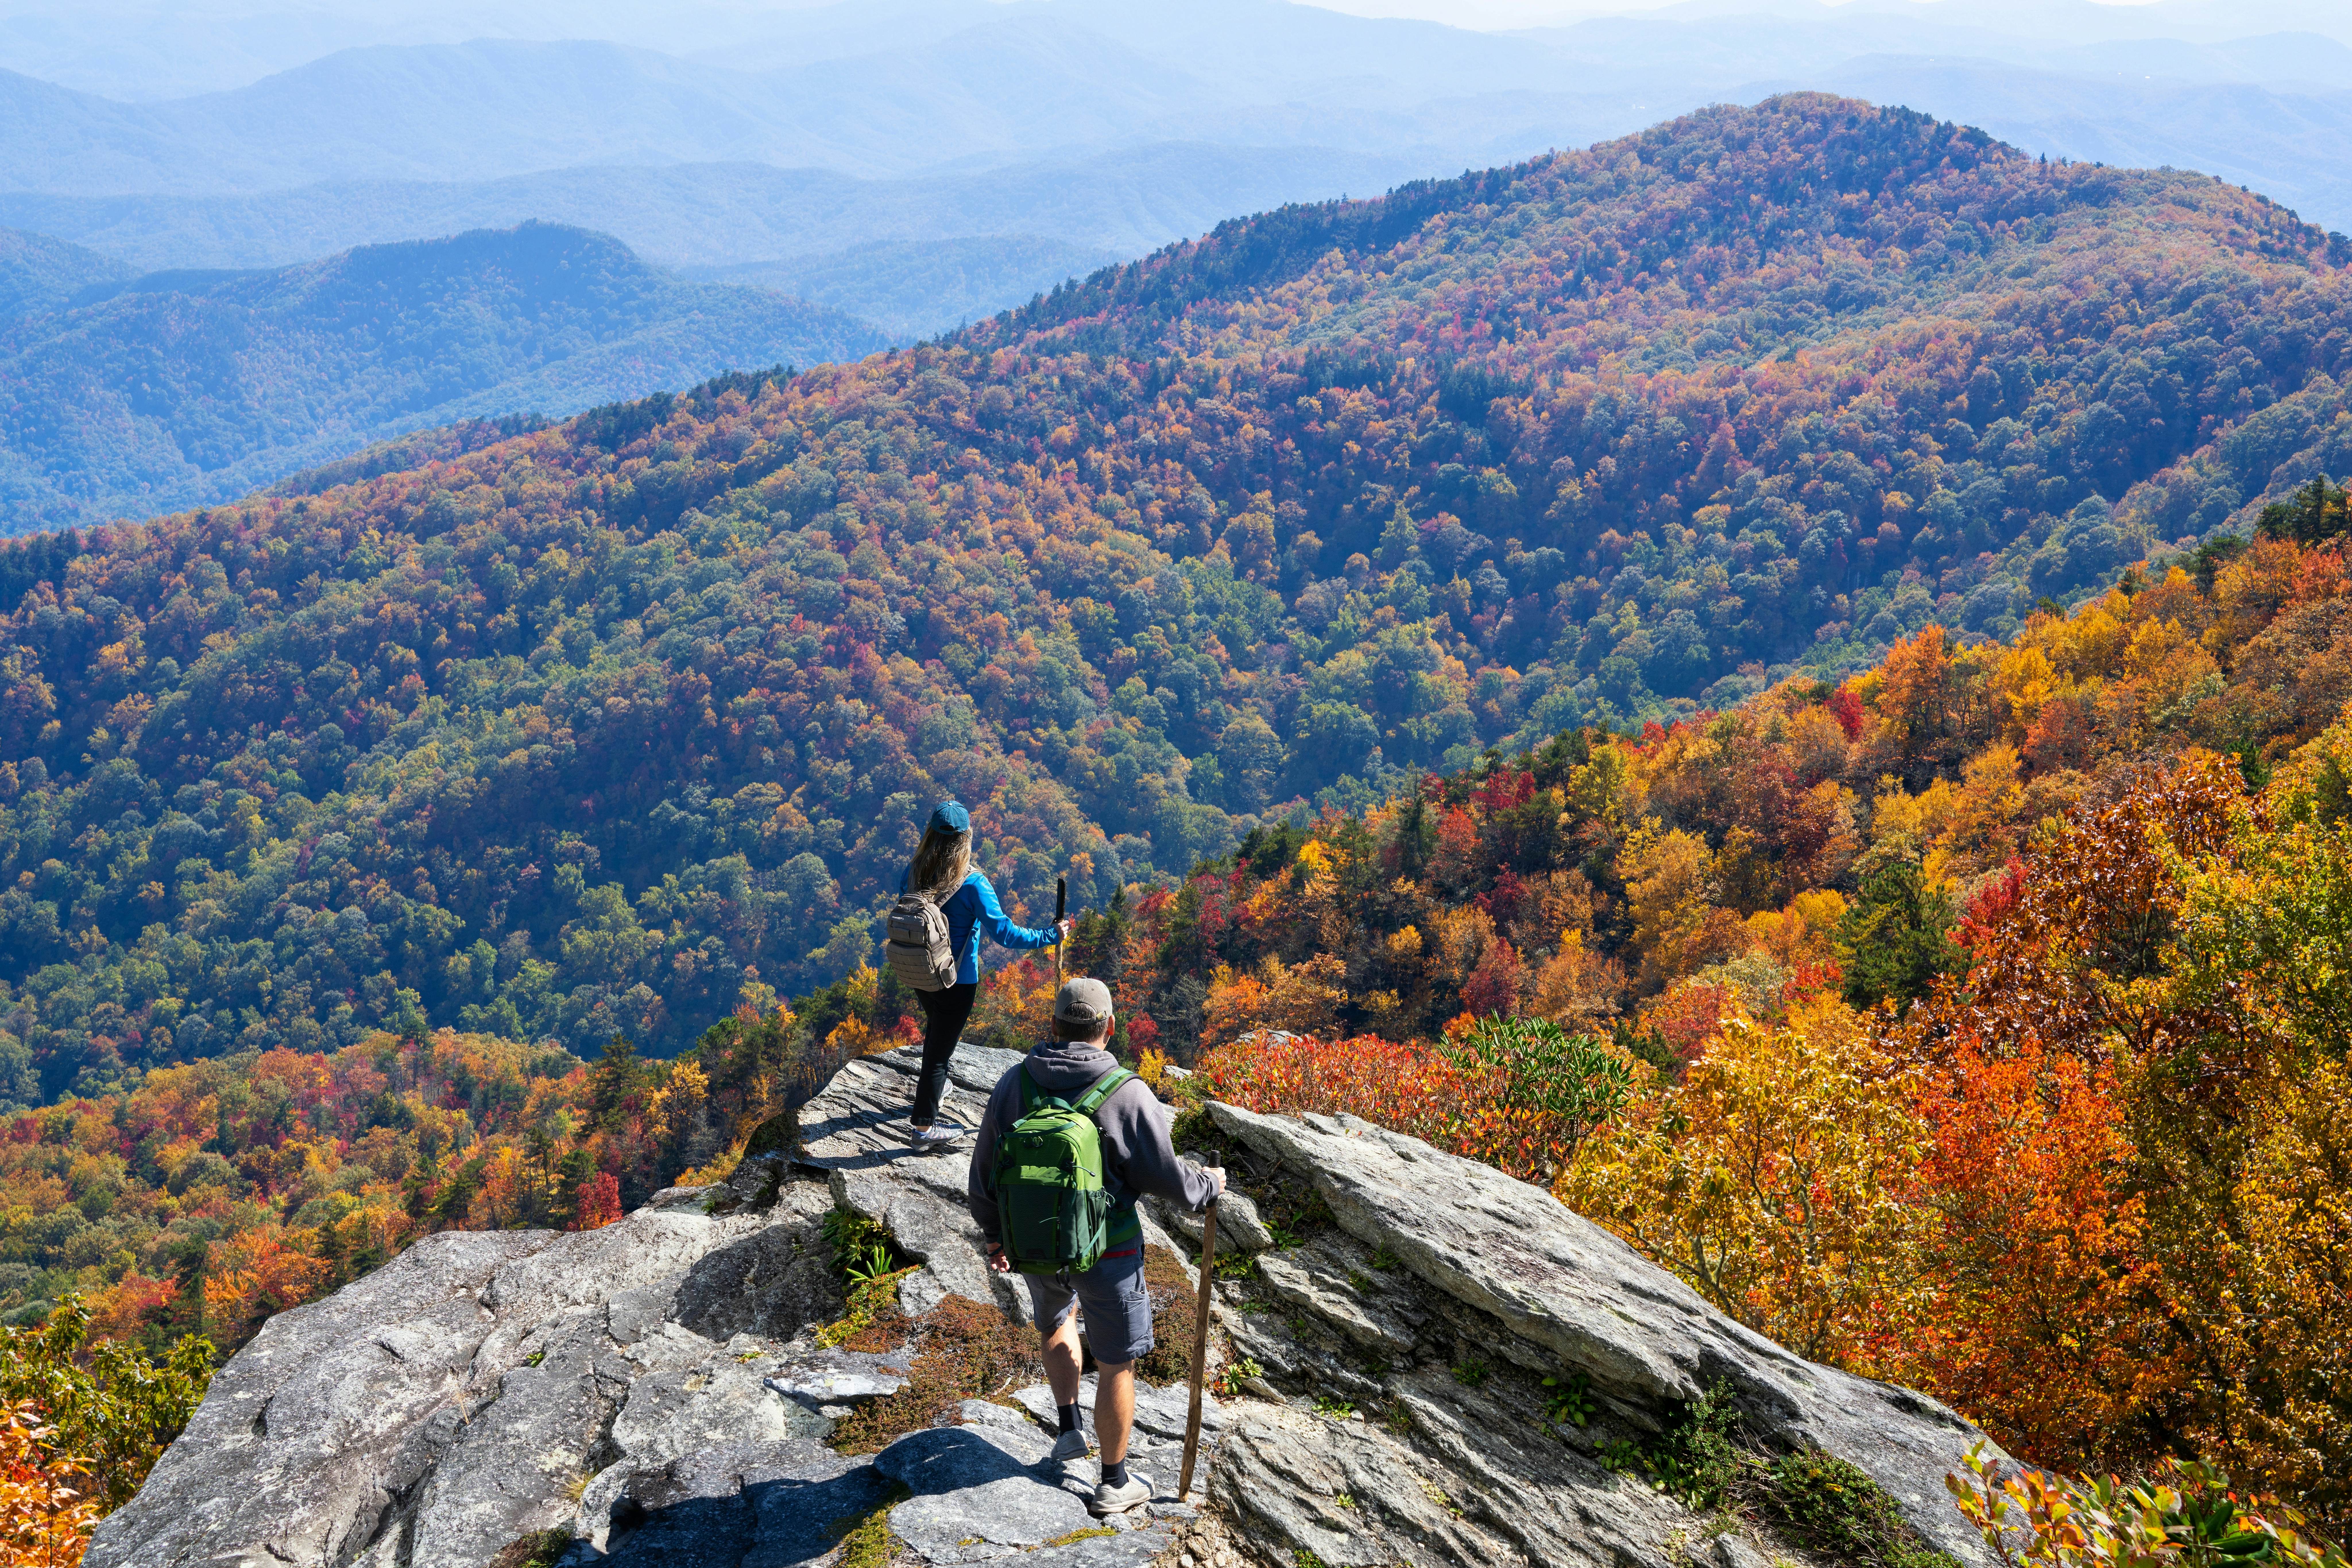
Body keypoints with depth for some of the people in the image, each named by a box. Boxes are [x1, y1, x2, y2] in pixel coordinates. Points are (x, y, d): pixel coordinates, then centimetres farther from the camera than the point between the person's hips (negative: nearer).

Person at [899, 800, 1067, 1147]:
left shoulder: (916, 871, -10)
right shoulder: (972, 884, -26)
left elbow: (902, 890, 13)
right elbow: (1003, 932, -26)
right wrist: (1049, 937, -18)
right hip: (957, 981, -6)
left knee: (937, 1029, 31)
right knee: (942, 1044, 7)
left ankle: (931, 1085, 55)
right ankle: (924, 1127, 18)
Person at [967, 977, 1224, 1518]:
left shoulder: (1014, 1084, -7)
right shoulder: (1127, 1095, -20)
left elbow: (985, 1174, 2)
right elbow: (1165, 1178, -13)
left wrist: (994, 1234, 18)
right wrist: (1209, 1185, 8)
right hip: (1107, 1251, -4)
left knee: (1054, 1324, 35)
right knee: (1116, 1365, 14)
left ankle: (1070, 1430, 36)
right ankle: (1114, 1484, 26)